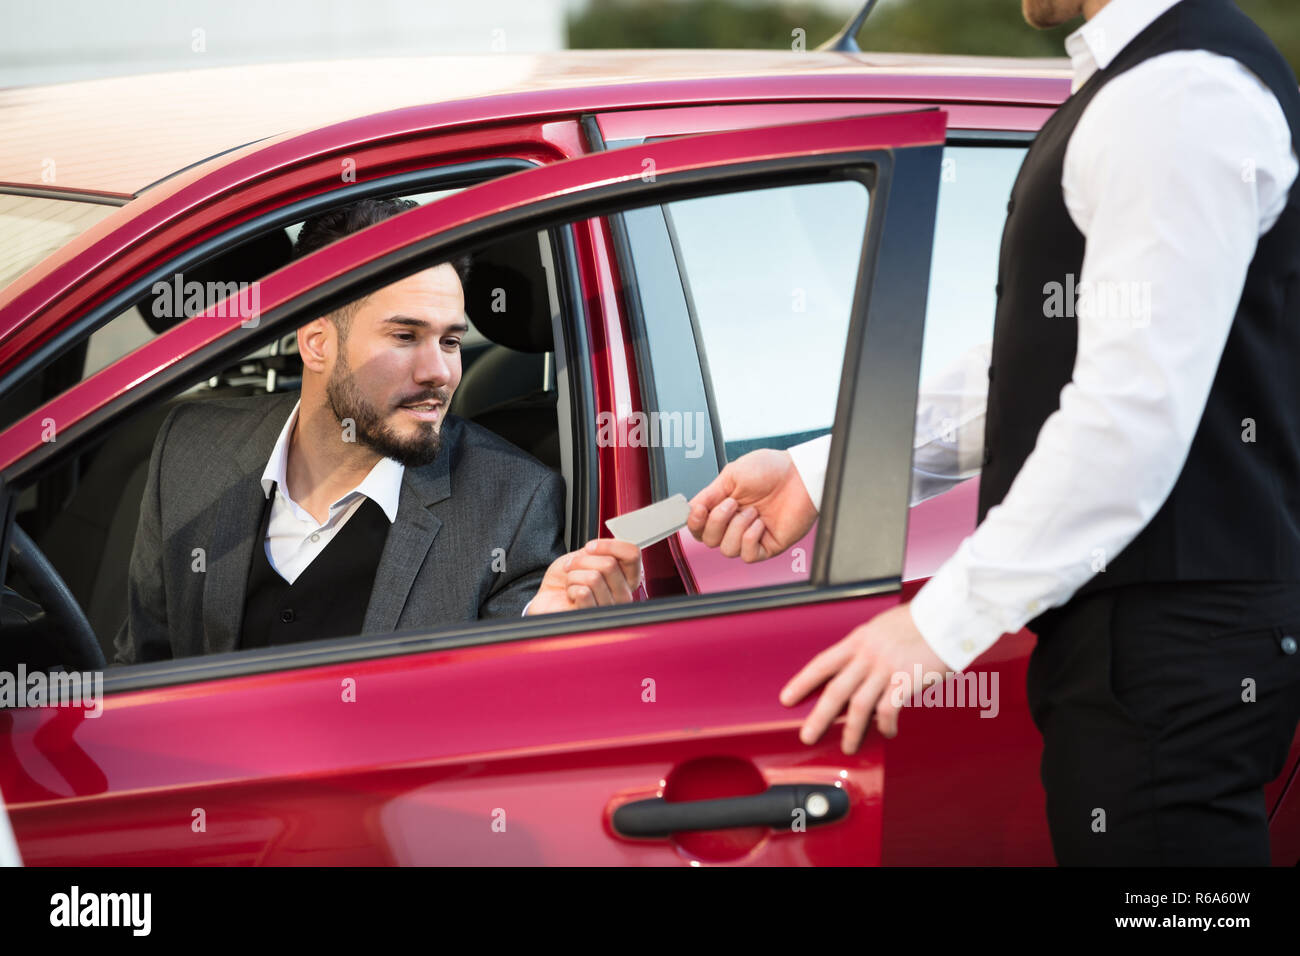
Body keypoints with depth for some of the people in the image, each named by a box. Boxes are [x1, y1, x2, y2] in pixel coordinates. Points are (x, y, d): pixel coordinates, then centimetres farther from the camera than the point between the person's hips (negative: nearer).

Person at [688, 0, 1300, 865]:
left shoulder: (1180, 96, -15)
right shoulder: (1133, 89, 19)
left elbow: (1138, 406, -22)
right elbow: (1042, 361, 20)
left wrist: (946, 621, -19)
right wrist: (821, 473, 15)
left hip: (1169, 646, -10)